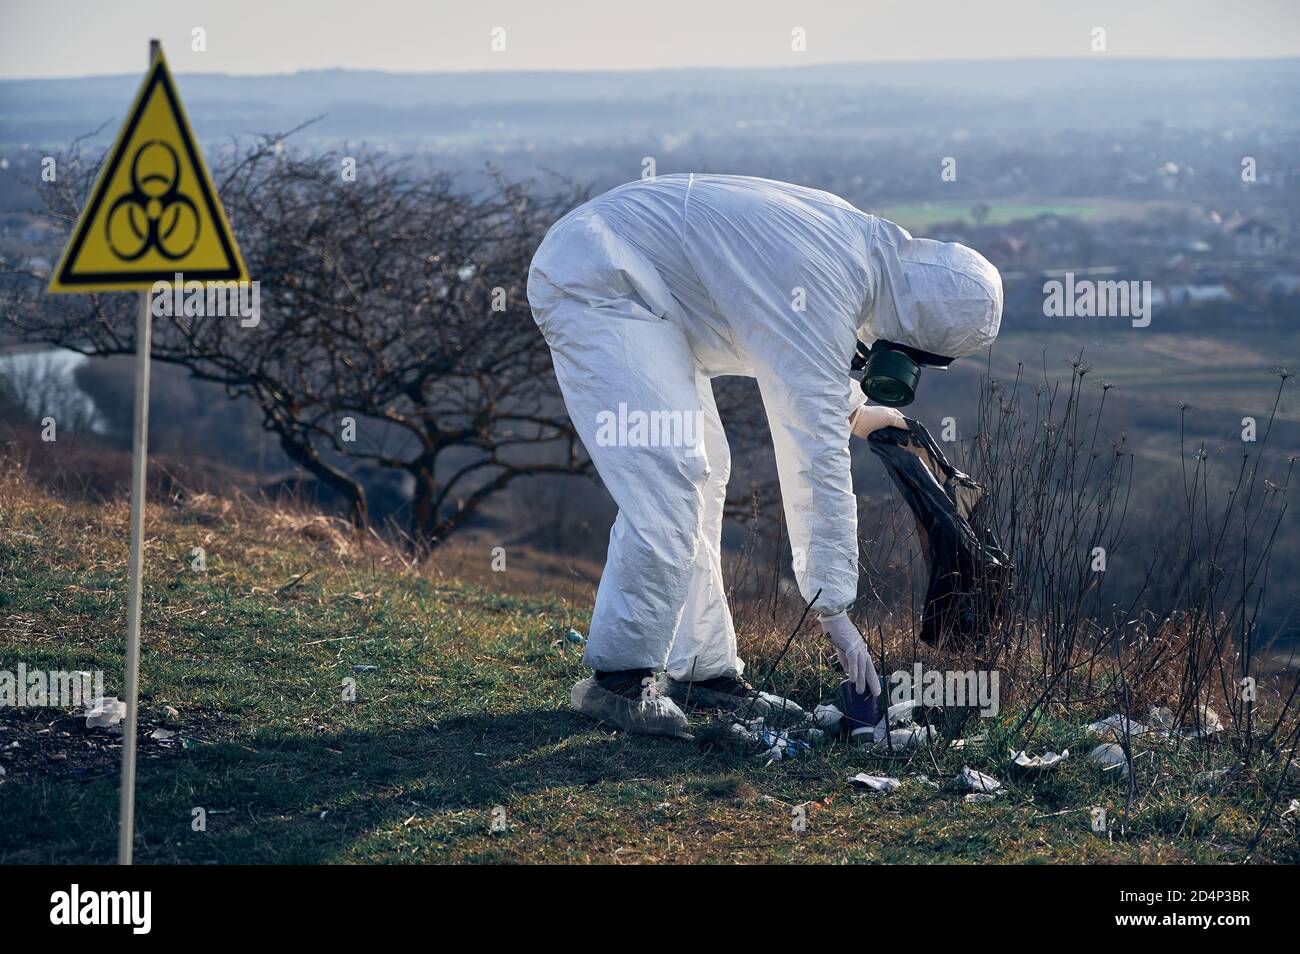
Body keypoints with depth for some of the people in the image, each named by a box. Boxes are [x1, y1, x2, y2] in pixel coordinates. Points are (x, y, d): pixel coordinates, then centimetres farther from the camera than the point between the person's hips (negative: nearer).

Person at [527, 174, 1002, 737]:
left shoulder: (861, 240, 5)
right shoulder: (827, 291, -24)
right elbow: (818, 460, -24)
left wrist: (850, 409, 24)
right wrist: (833, 607, -20)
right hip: (591, 283, -11)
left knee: (702, 473, 9)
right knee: (668, 479, -17)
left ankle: (699, 669, 12)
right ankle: (620, 678, -12)